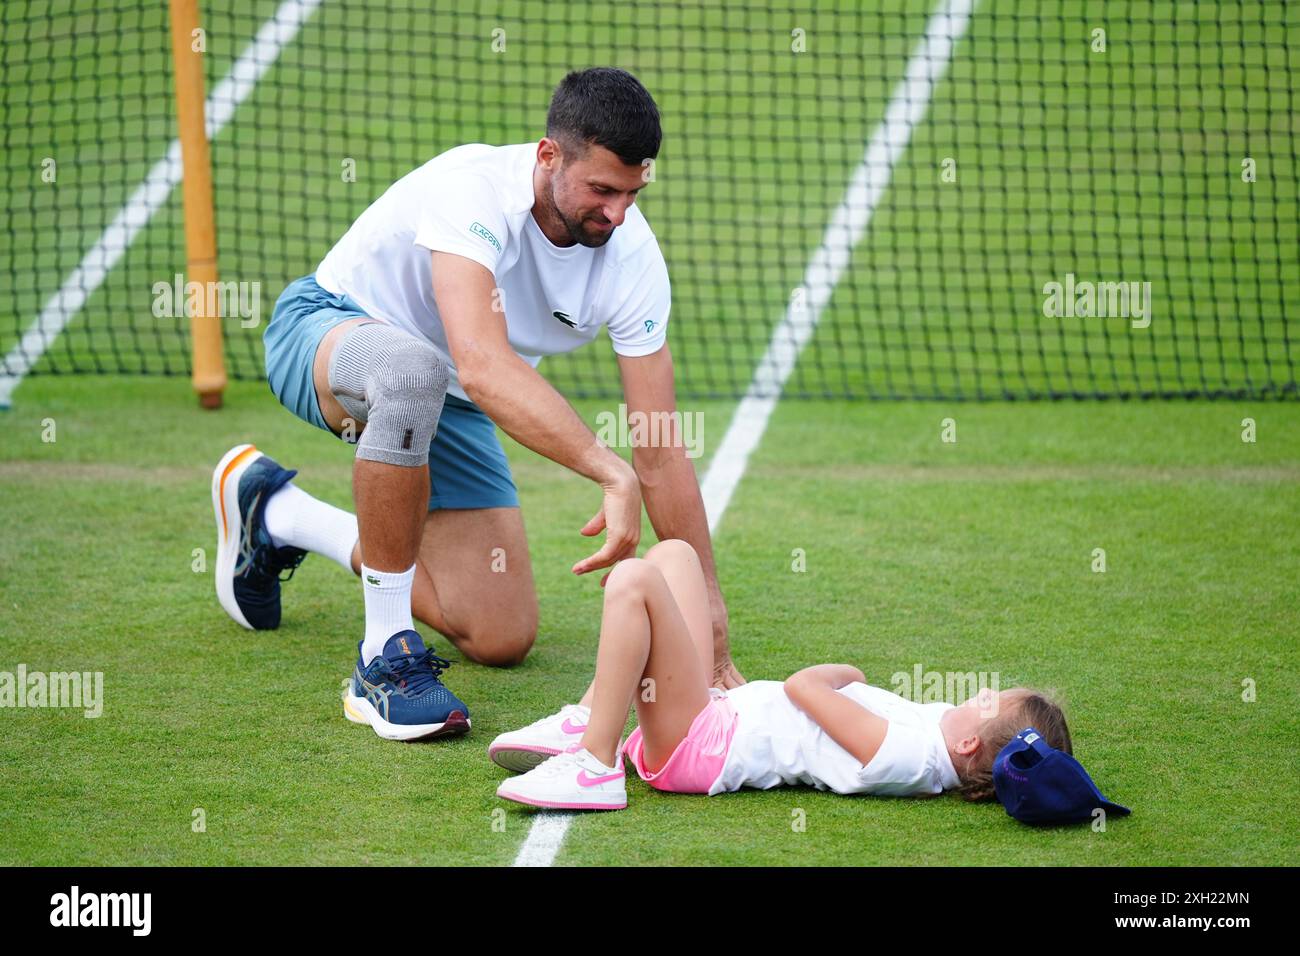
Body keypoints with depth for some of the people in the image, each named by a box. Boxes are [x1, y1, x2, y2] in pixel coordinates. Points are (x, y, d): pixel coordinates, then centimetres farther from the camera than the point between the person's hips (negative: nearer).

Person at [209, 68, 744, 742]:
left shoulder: (631, 256, -19)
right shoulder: (474, 188, -35)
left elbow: (661, 453, -16)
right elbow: (483, 367, -50)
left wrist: (710, 622, -20)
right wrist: (610, 472, -58)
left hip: (446, 404, 6)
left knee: (503, 638, 1)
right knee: (412, 371, -43)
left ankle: (279, 515, 24)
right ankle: (386, 657, -29)